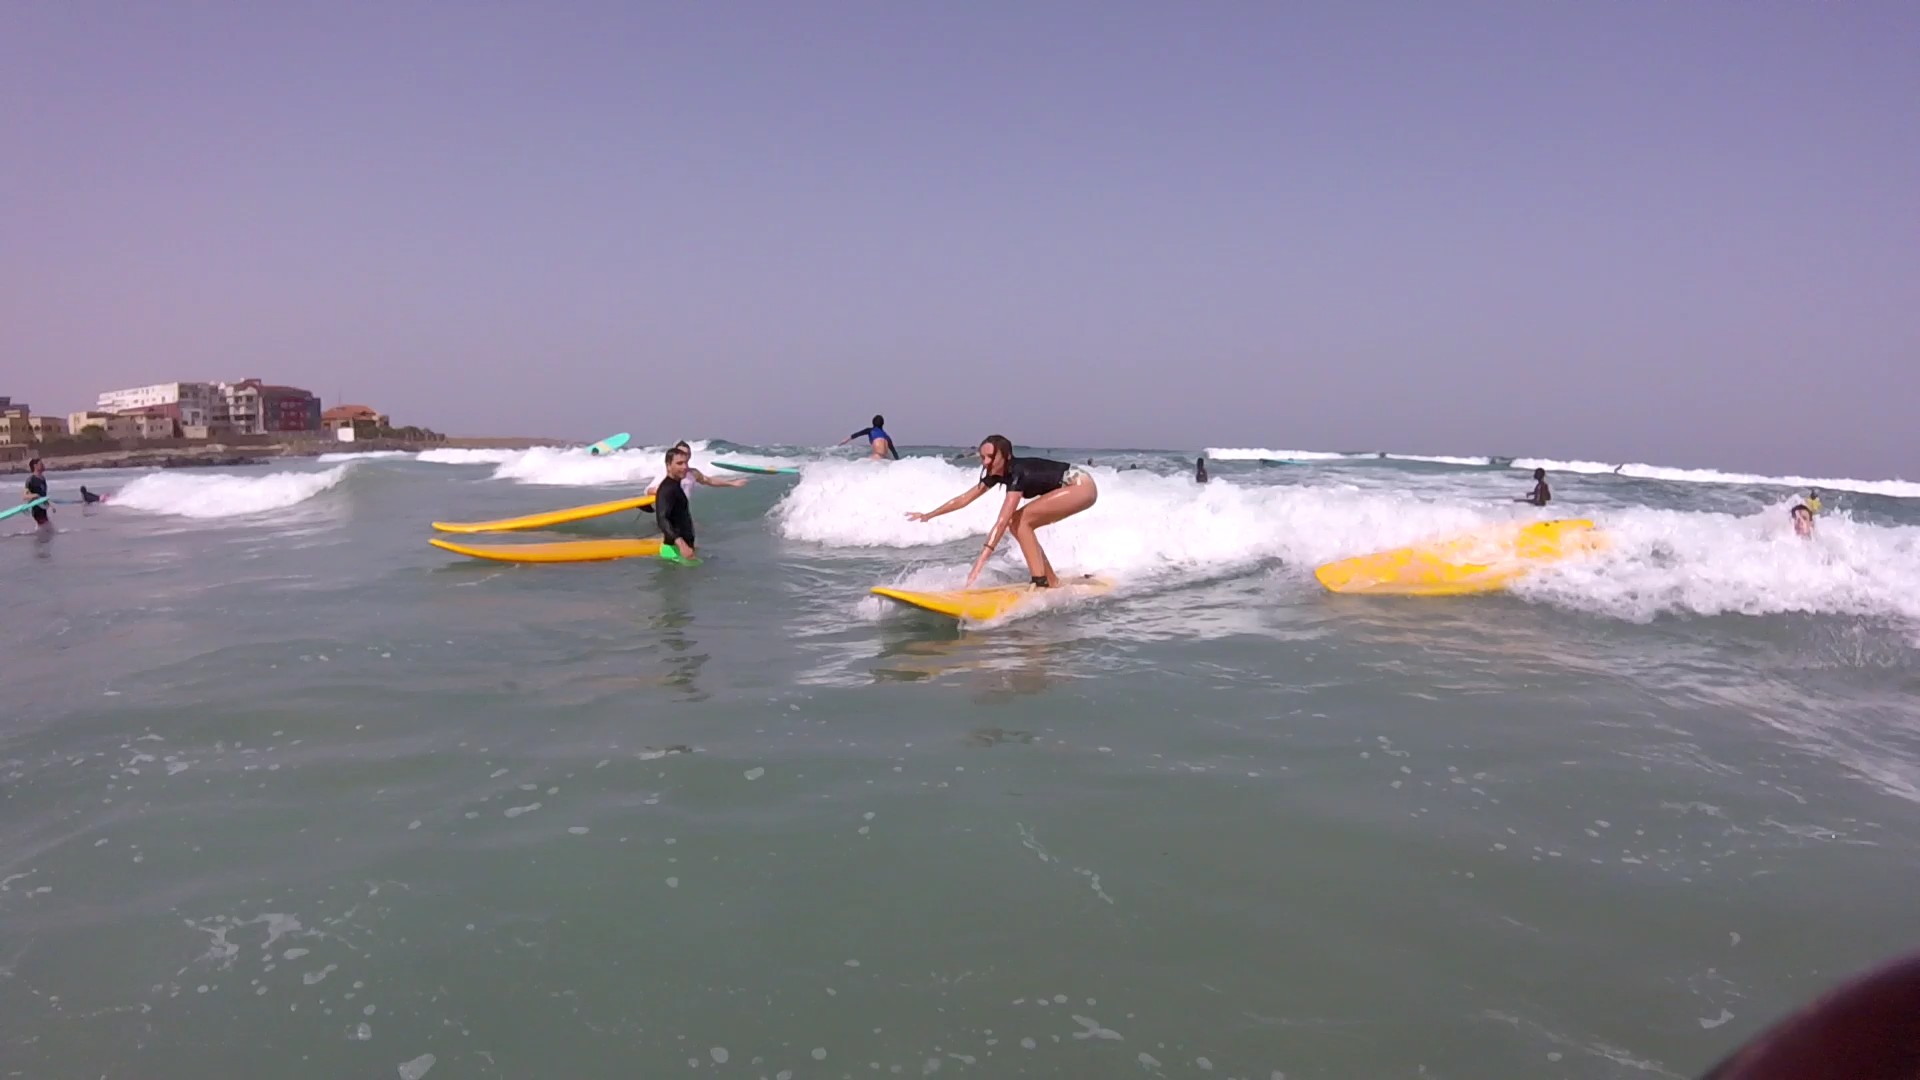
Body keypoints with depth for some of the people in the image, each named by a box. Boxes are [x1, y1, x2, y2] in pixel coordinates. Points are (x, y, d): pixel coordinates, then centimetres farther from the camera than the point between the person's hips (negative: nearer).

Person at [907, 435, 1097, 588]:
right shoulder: (998, 473, -1)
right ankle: (1052, 580, 8)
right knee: (1017, 524, 2)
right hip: (1068, 489, 9)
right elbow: (964, 499, 7)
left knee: (1021, 520, -17)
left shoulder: (1018, 473, -26)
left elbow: (1002, 521, -35)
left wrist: (982, 559, -40)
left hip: (1082, 487, -9)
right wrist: (929, 515, 5)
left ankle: (1041, 583, -18)